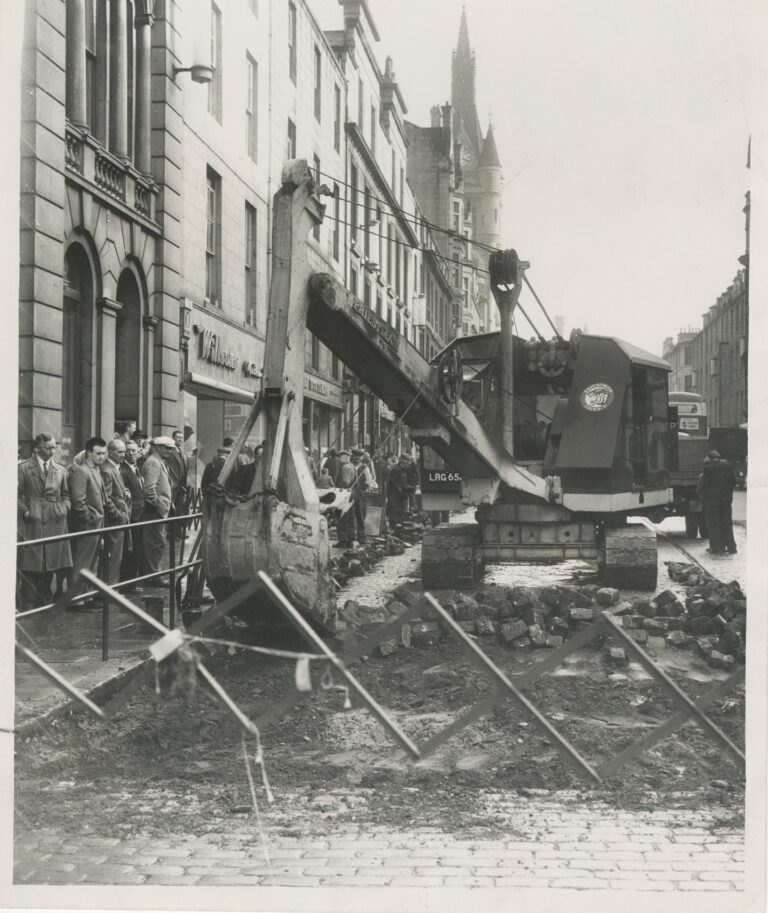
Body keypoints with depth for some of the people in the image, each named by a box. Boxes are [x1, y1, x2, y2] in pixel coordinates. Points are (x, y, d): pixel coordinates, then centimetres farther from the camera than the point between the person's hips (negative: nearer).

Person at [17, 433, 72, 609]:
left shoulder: (60, 469, 12)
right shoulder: (24, 468, 0)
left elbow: (65, 494, 19)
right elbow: (16, 495, -1)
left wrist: (64, 508, 1)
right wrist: (25, 511, -11)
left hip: (55, 522, 4)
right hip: (32, 523, -4)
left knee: (51, 564, 6)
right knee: (31, 567, -1)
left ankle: (45, 600, 18)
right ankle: (28, 604, 6)